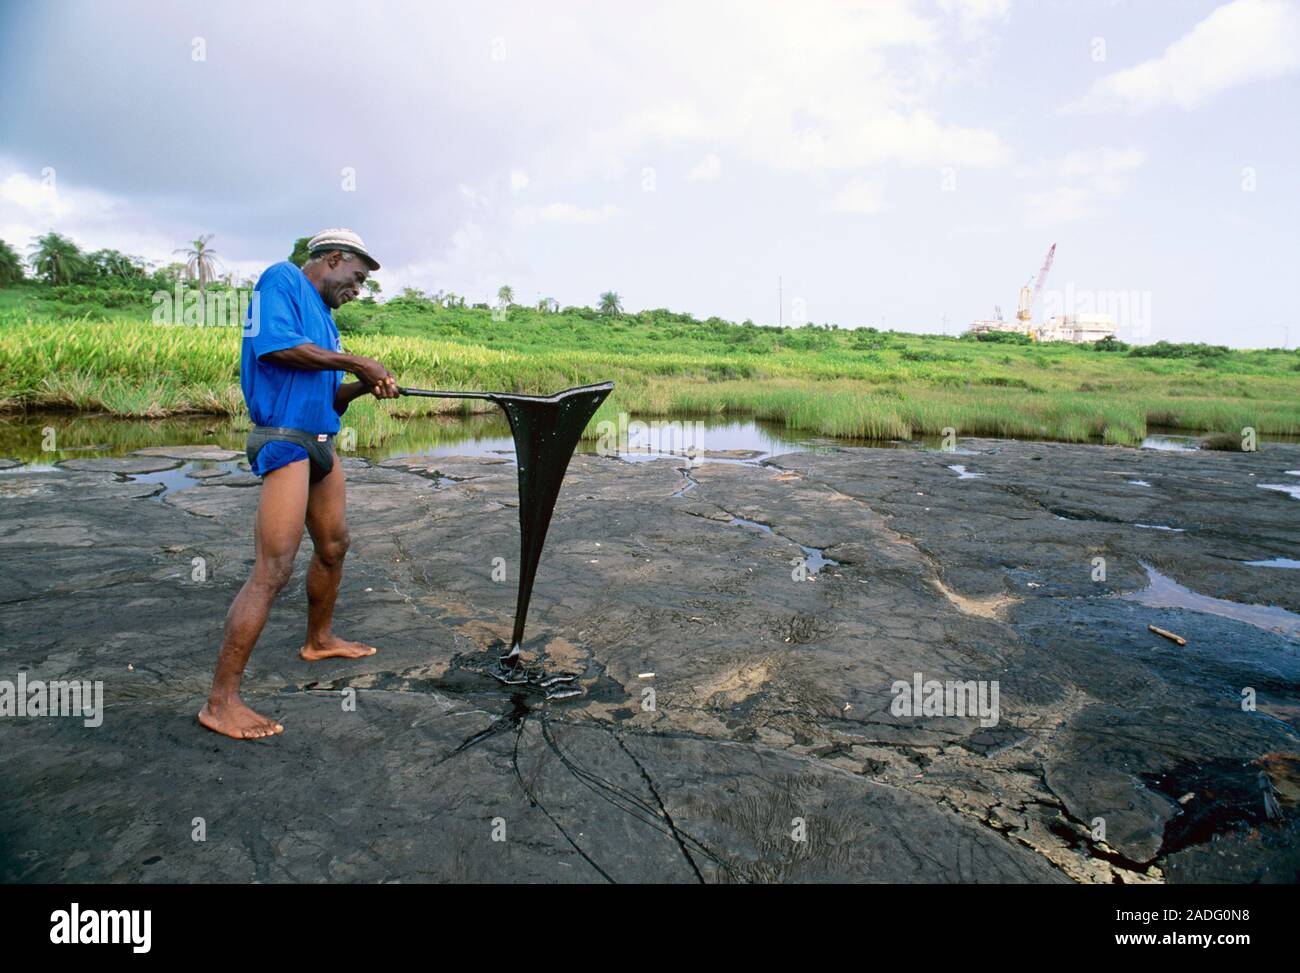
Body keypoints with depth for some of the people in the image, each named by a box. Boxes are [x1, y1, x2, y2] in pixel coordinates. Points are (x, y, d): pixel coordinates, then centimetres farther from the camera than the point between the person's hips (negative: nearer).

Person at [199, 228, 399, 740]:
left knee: (333, 546, 21)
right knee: (272, 571, -13)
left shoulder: (321, 315, 20)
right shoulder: (282, 280, -3)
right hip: (285, 441, -10)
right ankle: (221, 702, -6)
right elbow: (273, 344, -20)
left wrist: (365, 385, -1)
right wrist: (353, 362, -14)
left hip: (319, 444, 10)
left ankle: (320, 639, 42)